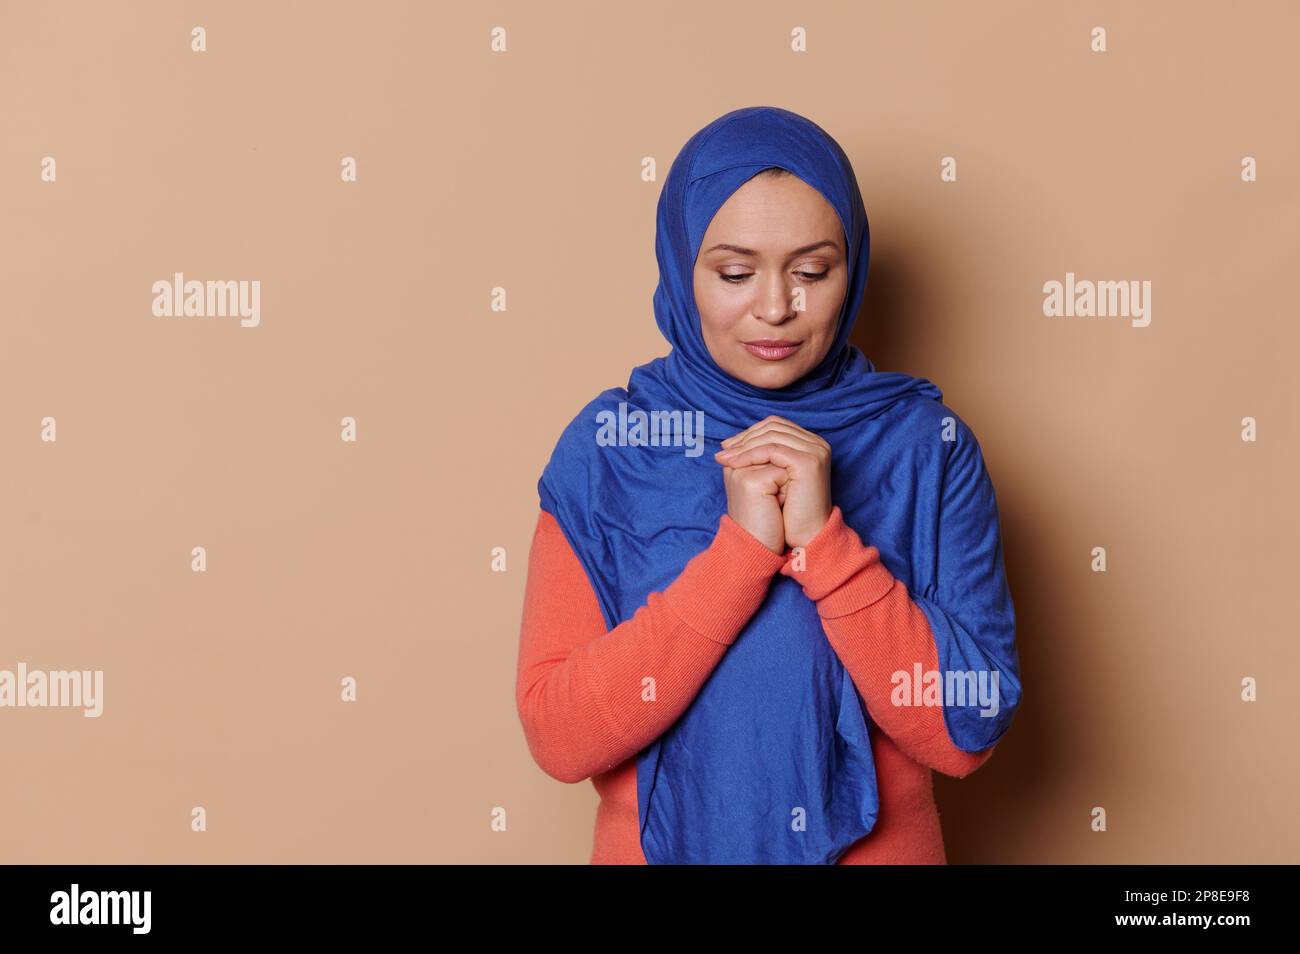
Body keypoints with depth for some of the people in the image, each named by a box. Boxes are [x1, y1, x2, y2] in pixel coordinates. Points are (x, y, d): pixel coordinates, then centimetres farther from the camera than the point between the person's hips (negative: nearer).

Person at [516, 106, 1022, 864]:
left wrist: (824, 539, -24)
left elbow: (969, 731, -14)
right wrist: (741, 546, -25)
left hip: (877, 844, 0)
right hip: (657, 844, 0)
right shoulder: (607, 444, -10)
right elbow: (558, 737, -17)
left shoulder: (927, 443, -10)